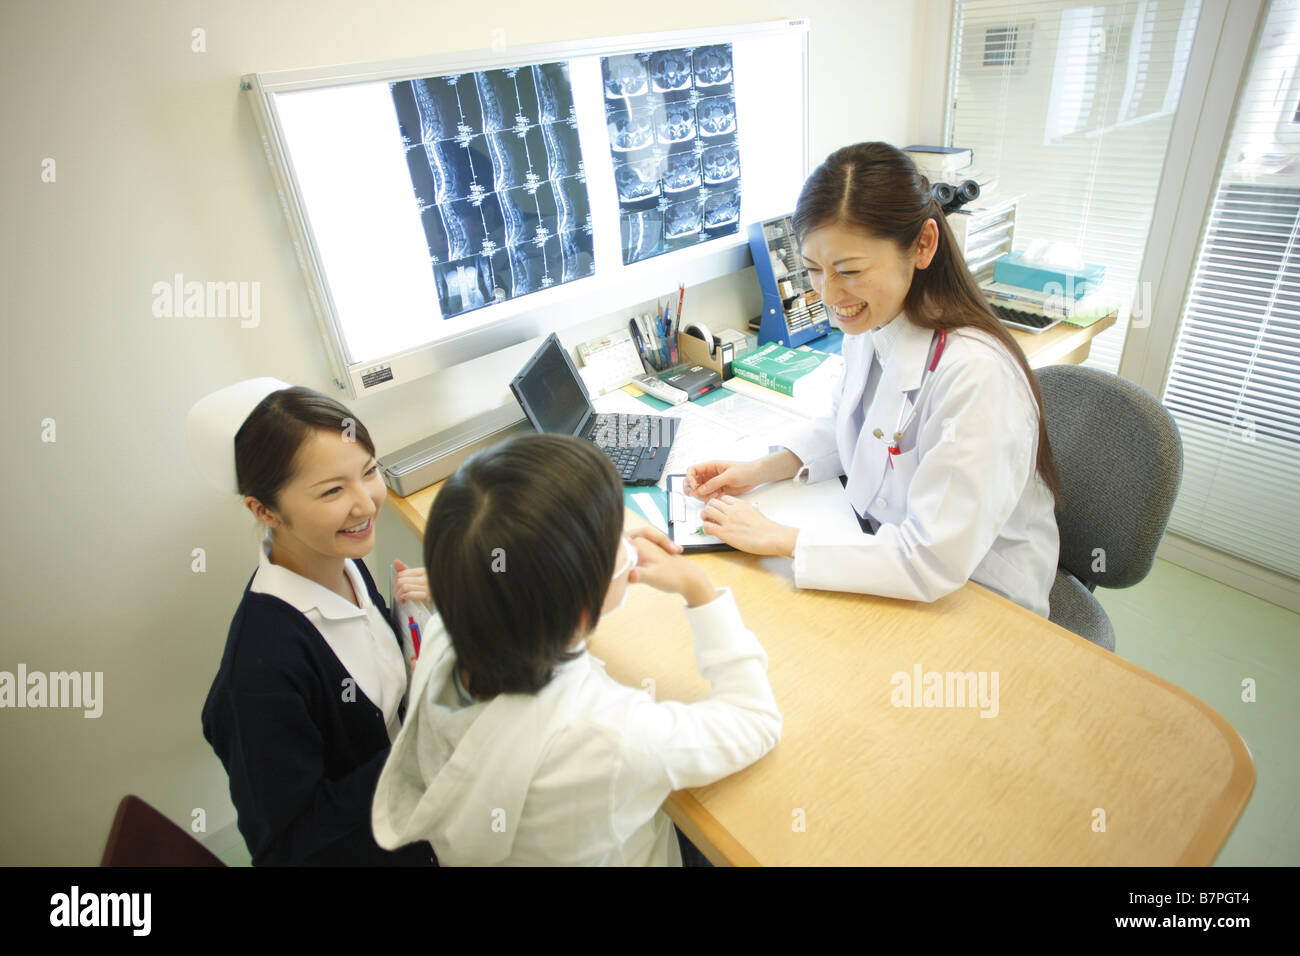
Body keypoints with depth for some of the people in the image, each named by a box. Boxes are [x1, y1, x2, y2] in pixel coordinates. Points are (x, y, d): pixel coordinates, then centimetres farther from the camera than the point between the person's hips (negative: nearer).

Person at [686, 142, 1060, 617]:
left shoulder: (976, 373, -30)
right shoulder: (869, 326, -6)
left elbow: (934, 562, -28)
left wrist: (775, 538, -23)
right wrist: (760, 470, -2)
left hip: (972, 603, -6)